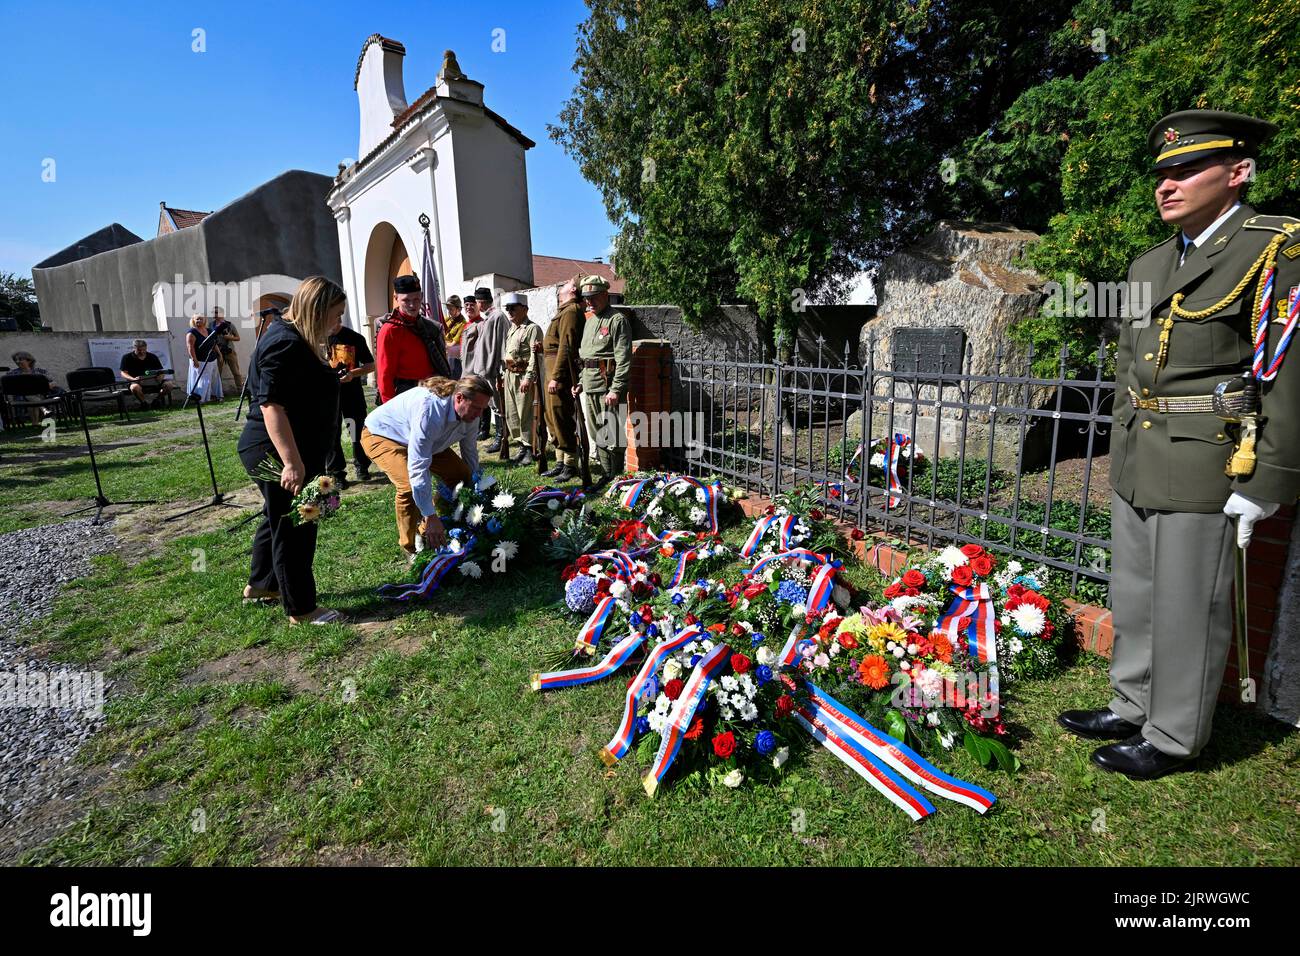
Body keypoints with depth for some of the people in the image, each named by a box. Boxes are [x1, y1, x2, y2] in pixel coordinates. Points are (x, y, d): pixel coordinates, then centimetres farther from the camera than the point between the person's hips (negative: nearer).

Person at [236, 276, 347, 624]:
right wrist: (291, 463, -31)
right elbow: (271, 405, -27)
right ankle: (301, 609, 12)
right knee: (294, 527, -1)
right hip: (278, 453, -11)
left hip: (285, 452, 11)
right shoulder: (286, 343, -19)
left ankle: (260, 584, 41)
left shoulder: (295, 339, 14)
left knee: (279, 518, 23)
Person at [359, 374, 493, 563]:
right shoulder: (429, 408, -42)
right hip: (381, 435, -8)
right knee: (410, 485, -31)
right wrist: (430, 516, -43)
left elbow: (471, 455, -3)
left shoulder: (470, 413, -18)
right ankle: (411, 549, -9)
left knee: (462, 475, -3)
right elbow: (418, 468, -44)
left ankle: (428, 533, 9)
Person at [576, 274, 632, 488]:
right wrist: (579, 383, 18)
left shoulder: (618, 320, -8)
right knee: (596, 434, 13)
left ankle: (616, 477, 3)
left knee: (611, 436, -6)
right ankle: (607, 474, 22)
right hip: (590, 386, 9)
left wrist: (616, 390, -21)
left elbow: (623, 359, -15)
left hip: (608, 387, -9)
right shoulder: (589, 320, 19)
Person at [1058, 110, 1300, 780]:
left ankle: (1174, 738, 22)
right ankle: (1133, 709, 34)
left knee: (1188, 609, 4)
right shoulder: (1147, 266, 14)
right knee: (1132, 598, 16)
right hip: (1134, 467, 7)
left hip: (1204, 470, -7)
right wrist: (1121, 457, 16)